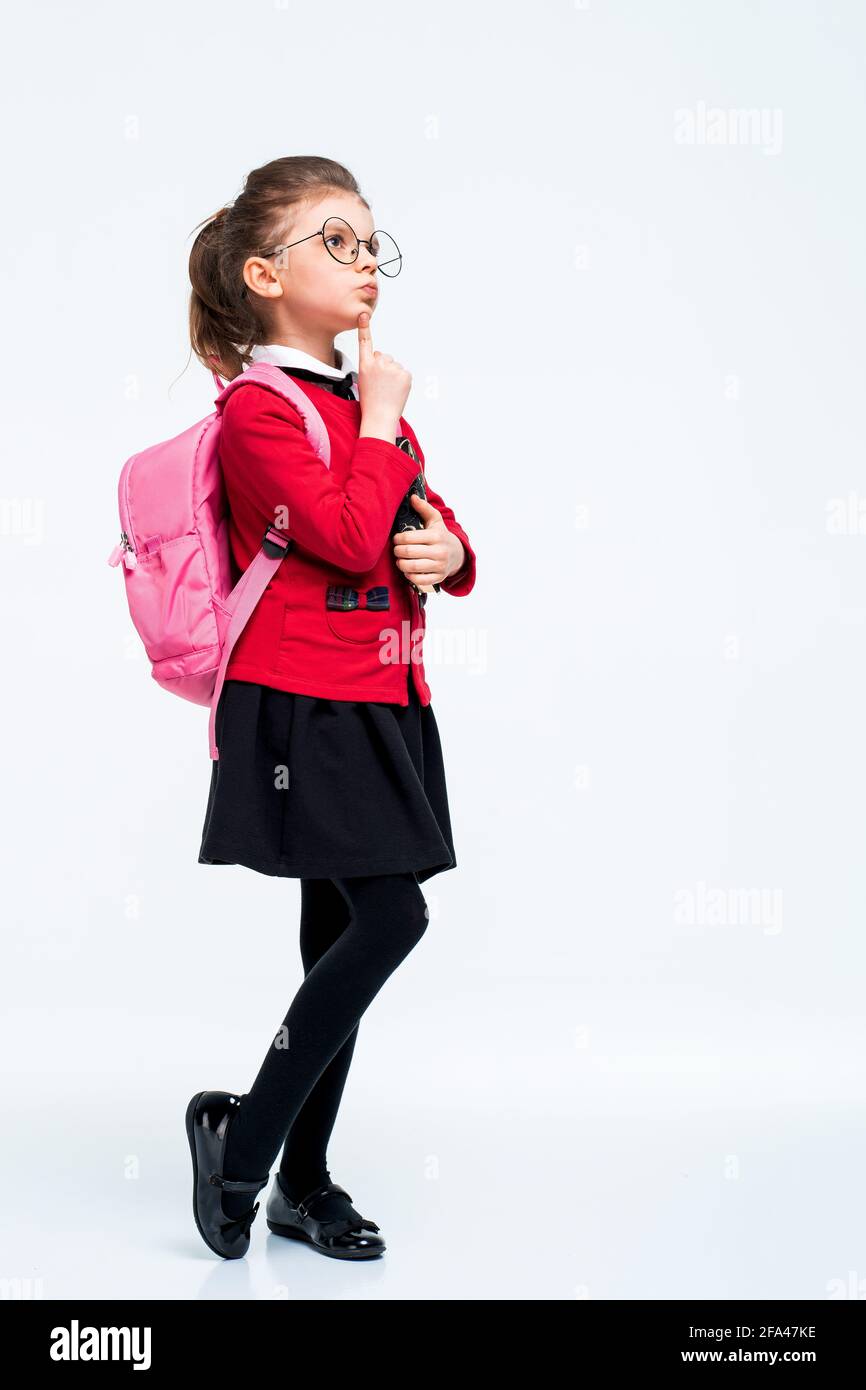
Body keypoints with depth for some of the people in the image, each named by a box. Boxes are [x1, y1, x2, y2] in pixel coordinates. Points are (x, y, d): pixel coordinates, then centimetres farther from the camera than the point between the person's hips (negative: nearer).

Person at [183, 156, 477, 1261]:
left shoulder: (371, 400, 16)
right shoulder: (257, 410, -10)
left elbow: (428, 526, 20)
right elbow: (352, 537, -21)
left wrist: (450, 553, -3)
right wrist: (381, 421, -9)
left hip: (377, 707, 8)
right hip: (303, 711, -8)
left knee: (341, 936, 11)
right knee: (390, 917, -13)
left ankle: (302, 1180, 24)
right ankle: (242, 1136, 5)